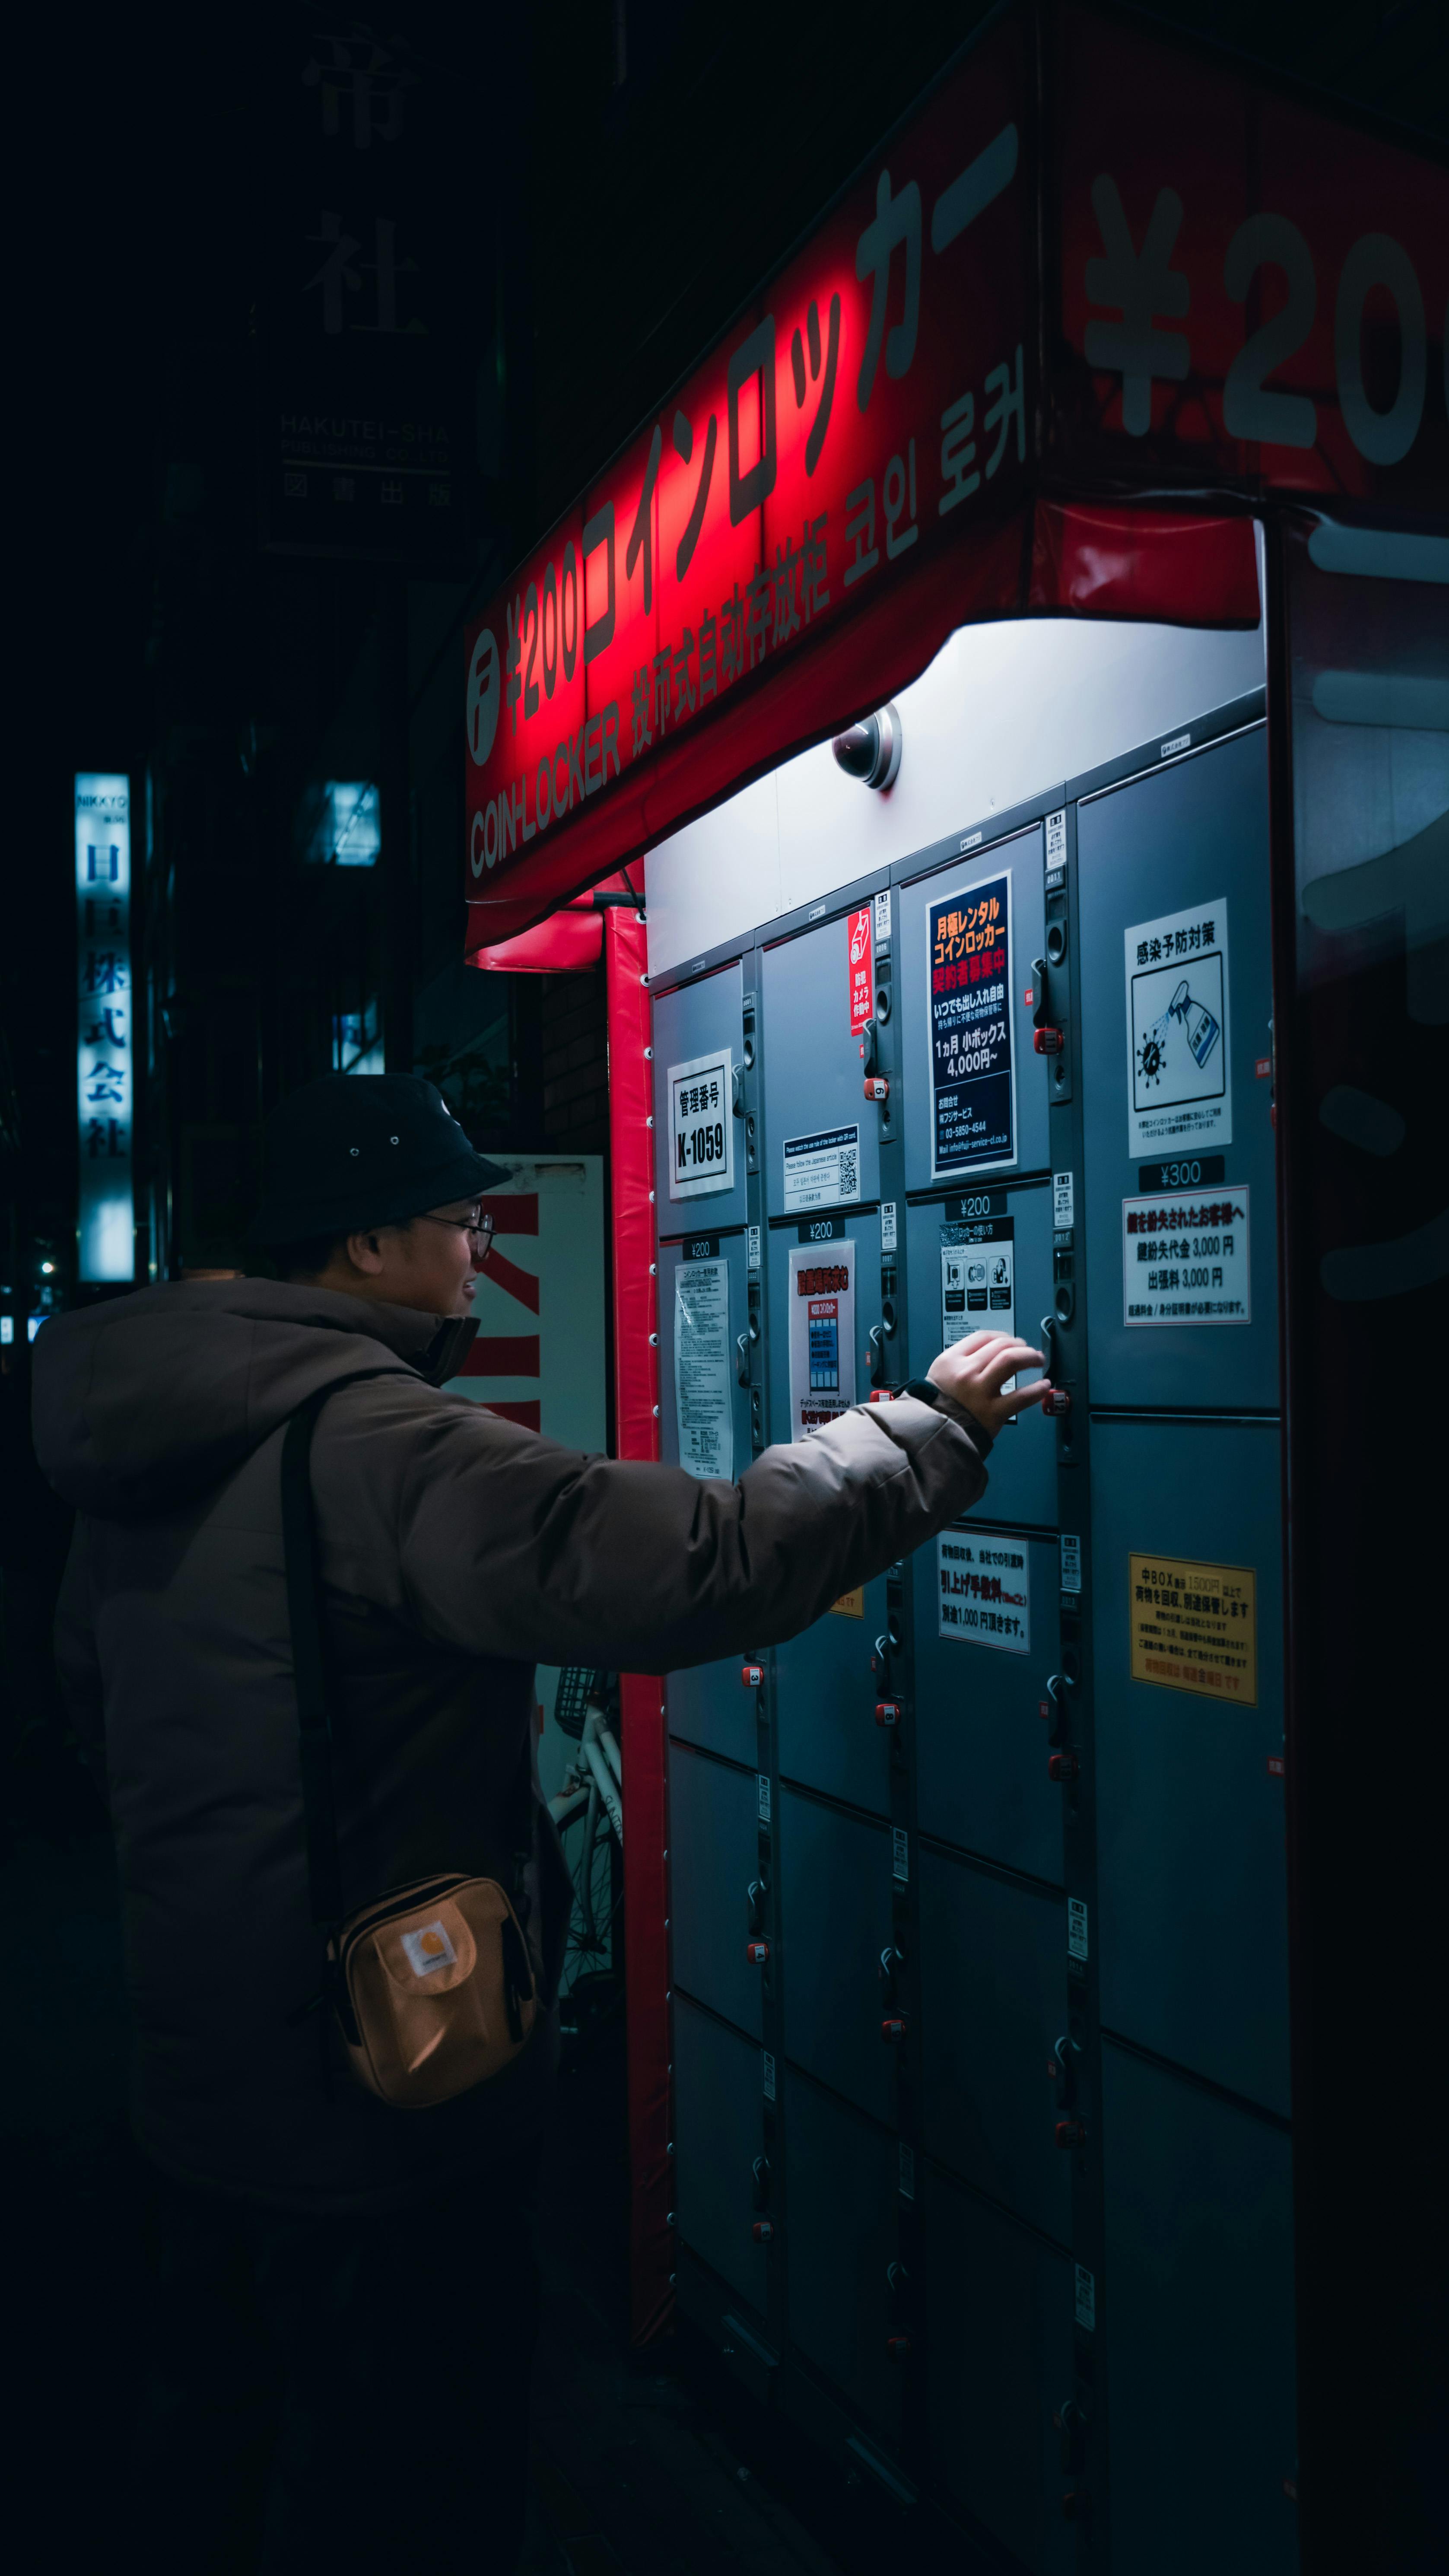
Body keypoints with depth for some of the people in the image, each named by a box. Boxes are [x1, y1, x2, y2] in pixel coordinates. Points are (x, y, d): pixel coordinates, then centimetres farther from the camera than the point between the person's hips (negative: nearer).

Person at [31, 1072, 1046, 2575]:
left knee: (211, 2449, 26)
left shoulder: (146, 1445, 3)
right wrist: (929, 1432, -20)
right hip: (385, 2113, -9)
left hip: (196, 2082, 9)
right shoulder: (385, 1448, -25)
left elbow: (89, 1695, 18)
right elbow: (700, 1565, -33)